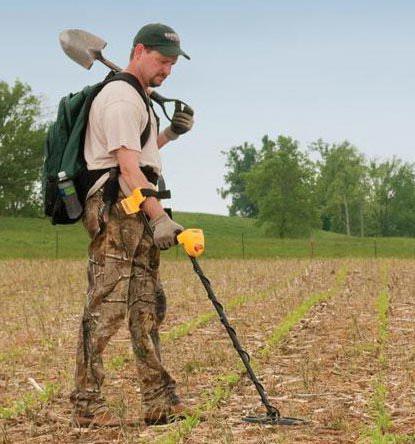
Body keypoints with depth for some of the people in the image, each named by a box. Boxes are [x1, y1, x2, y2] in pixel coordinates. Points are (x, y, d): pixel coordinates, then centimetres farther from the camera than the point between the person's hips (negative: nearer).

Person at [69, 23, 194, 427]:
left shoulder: (138, 100, 24)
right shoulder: (121, 98, -9)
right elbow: (127, 166, -21)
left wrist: (168, 134, 20)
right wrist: (159, 216, -30)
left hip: (140, 213, 11)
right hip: (115, 210, -10)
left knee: (148, 306, 8)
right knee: (106, 307, -11)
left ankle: (160, 402, 11)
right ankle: (86, 405, -8)